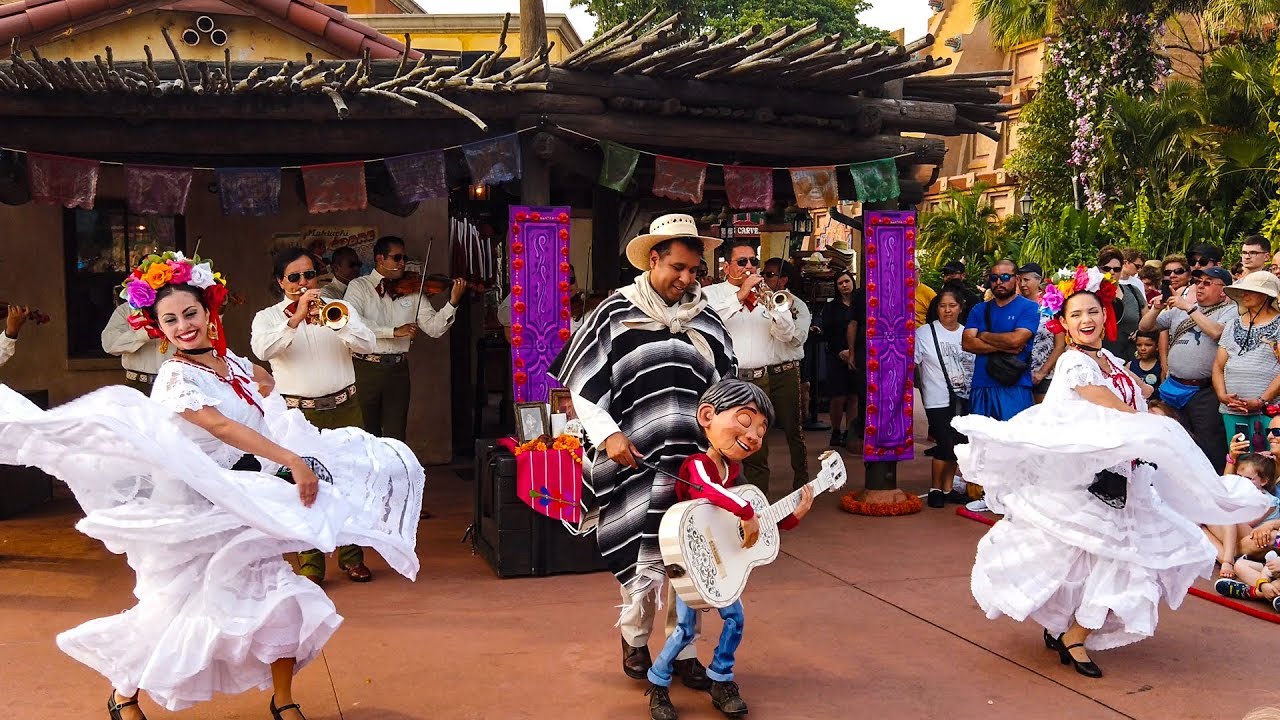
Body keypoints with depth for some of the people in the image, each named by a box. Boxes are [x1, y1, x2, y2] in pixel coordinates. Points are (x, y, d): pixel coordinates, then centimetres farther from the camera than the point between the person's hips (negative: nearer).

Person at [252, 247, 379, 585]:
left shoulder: (339, 308, 10)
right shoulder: (268, 317, 6)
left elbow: (367, 344, -5)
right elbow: (262, 349, -16)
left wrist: (335, 322, -20)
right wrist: (296, 318, -24)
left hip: (343, 409, 2)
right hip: (298, 415, -2)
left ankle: (351, 558, 17)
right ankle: (310, 566, 5)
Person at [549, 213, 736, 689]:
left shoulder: (707, 321, 10)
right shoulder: (616, 314, 0)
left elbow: (729, 386, 18)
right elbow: (583, 384, 0)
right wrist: (608, 435, -10)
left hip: (695, 463, 3)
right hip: (637, 462, -3)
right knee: (645, 560, -1)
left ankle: (683, 650, 21)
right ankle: (635, 638, 25)